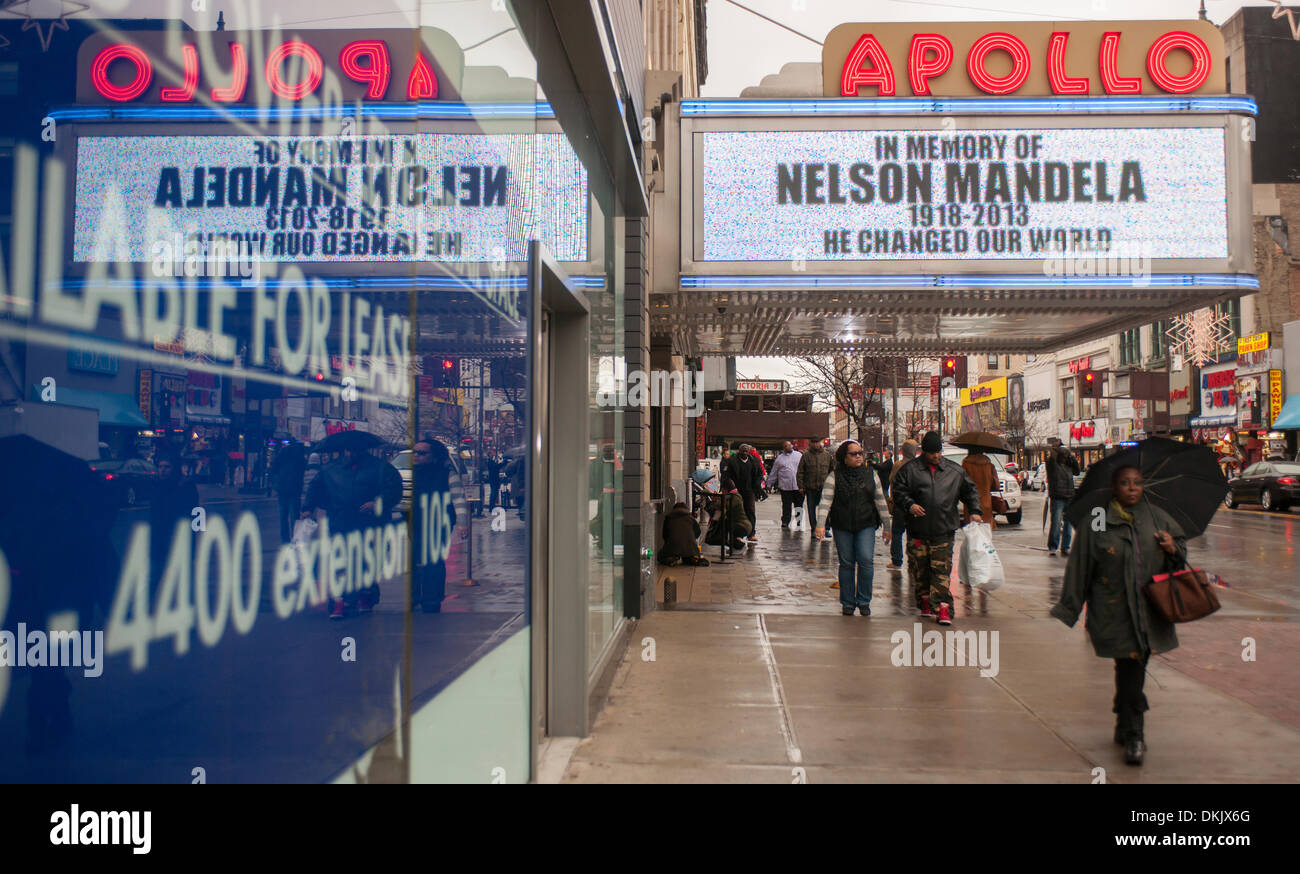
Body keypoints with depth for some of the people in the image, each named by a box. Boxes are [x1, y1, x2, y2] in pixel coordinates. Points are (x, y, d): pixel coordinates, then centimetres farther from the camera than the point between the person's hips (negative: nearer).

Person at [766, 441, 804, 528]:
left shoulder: (799, 455, 8)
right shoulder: (779, 458, 7)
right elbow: (774, 473, 13)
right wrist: (769, 484, 12)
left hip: (798, 486, 1)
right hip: (785, 487, -1)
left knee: (799, 504, 7)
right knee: (786, 506, 3)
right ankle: (785, 522, 13)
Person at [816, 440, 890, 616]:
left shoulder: (870, 473, 6)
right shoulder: (835, 476, -1)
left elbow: (880, 500, 9)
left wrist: (886, 525, 9)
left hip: (866, 525, 1)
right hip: (842, 527, -1)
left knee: (866, 560, -12)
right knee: (846, 563, 5)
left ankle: (864, 601, 4)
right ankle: (847, 602, 18)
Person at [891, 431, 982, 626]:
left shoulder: (955, 470, 9)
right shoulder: (910, 469, 2)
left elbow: (969, 491, 19)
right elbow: (898, 492, 1)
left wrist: (974, 511, 6)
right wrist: (909, 505, -17)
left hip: (944, 531, 0)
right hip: (917, 531, 0)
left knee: (941, 570, -6)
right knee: (919, 569, 8)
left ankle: (943, 608, -7)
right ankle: (925, 602, 26)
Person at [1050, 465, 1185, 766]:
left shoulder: (1157, 517, 8)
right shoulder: (1096, 523, -1)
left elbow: (1182, 543, 18)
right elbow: (1080, 567, 1)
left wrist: (1173, 548, -7)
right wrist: (1069, 608, 2)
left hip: (1150, 609, 4)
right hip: (1115, 612, -3)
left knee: (1135, 668, 10)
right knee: (1130, 666, -8)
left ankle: (1125, 727, 31)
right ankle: (1133, 735, 3)